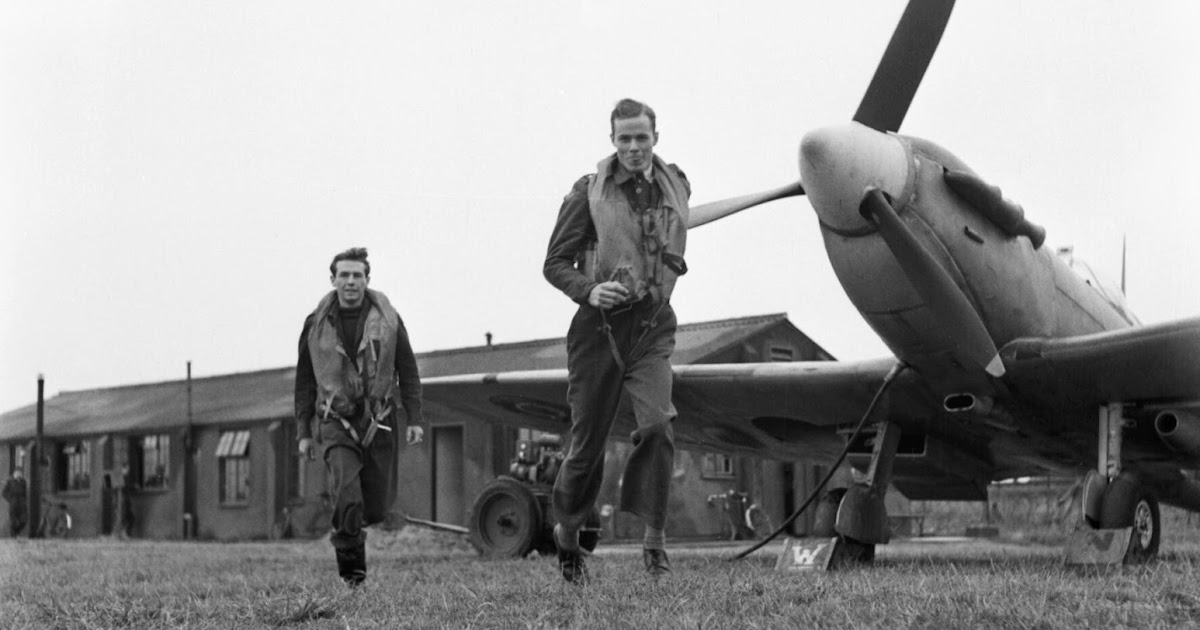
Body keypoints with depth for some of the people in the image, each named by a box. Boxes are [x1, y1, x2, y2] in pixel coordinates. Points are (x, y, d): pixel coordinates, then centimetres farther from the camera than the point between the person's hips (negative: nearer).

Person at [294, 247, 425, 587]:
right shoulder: (317, 323, 2)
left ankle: (350, 525, 34)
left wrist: (415, 419, -2)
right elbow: (305, 380, 9)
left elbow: (407, 371, 5)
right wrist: (303, 431, 7)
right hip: (336, 422, -1)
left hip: (379, 421, 1)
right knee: (347, 498, -20)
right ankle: (352, 570, -9)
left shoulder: (387, 318, 2)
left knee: (377, 508, 2)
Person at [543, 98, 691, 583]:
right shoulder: (589, 193, -4)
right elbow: (555, 263, -3)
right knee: (588, 442, 6)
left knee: (657, 425, -21)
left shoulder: (675, 188, 8)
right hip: (600, 325, -2)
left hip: (653, 326, 2)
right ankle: (567, 532, 30)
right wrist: (588, 290, -19)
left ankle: (654, 541, -15)